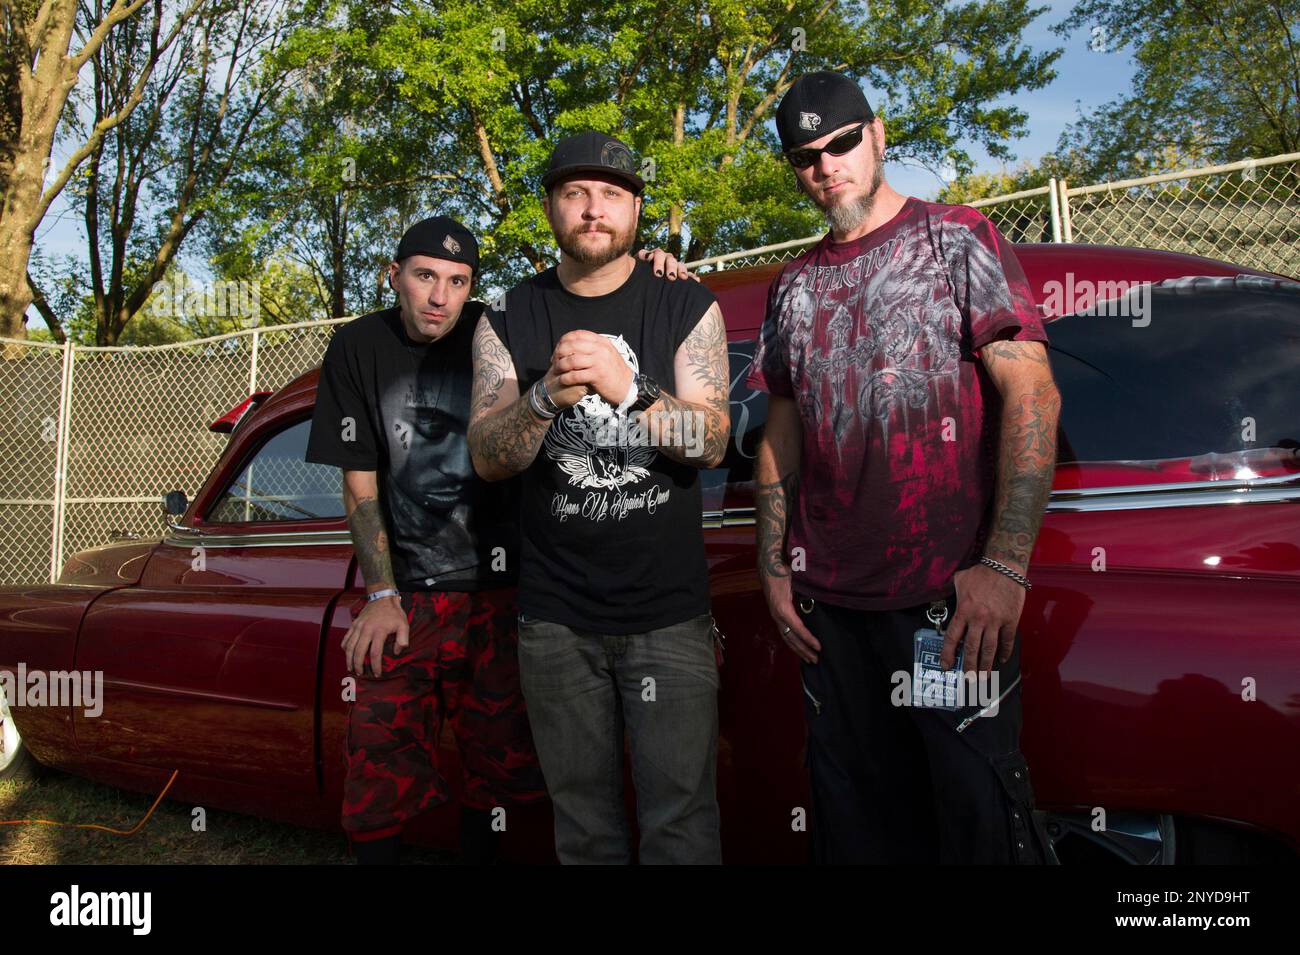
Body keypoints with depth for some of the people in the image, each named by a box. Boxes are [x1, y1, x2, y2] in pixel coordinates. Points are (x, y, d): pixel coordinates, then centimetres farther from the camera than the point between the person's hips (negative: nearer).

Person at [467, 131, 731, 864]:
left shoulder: (688, 309, 0)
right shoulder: (508, 320, 3)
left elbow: (712, 443, -10)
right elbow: (488, 459, -5)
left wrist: (628, 388, -27)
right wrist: (546, 397, -25)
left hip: (669, 611, -1)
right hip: (555, 618, 2)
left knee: (680, 821, 4)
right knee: (583, 824, 14)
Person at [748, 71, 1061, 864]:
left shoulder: (956, 240, 1)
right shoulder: (795, 287, 16)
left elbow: (1033, 396, -9)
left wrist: (1005, 565, -18)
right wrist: (773, 567, 8)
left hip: (952, 592, -4)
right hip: (829, 603, 5)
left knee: (976, 806, -1)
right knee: (855, 815, 13)